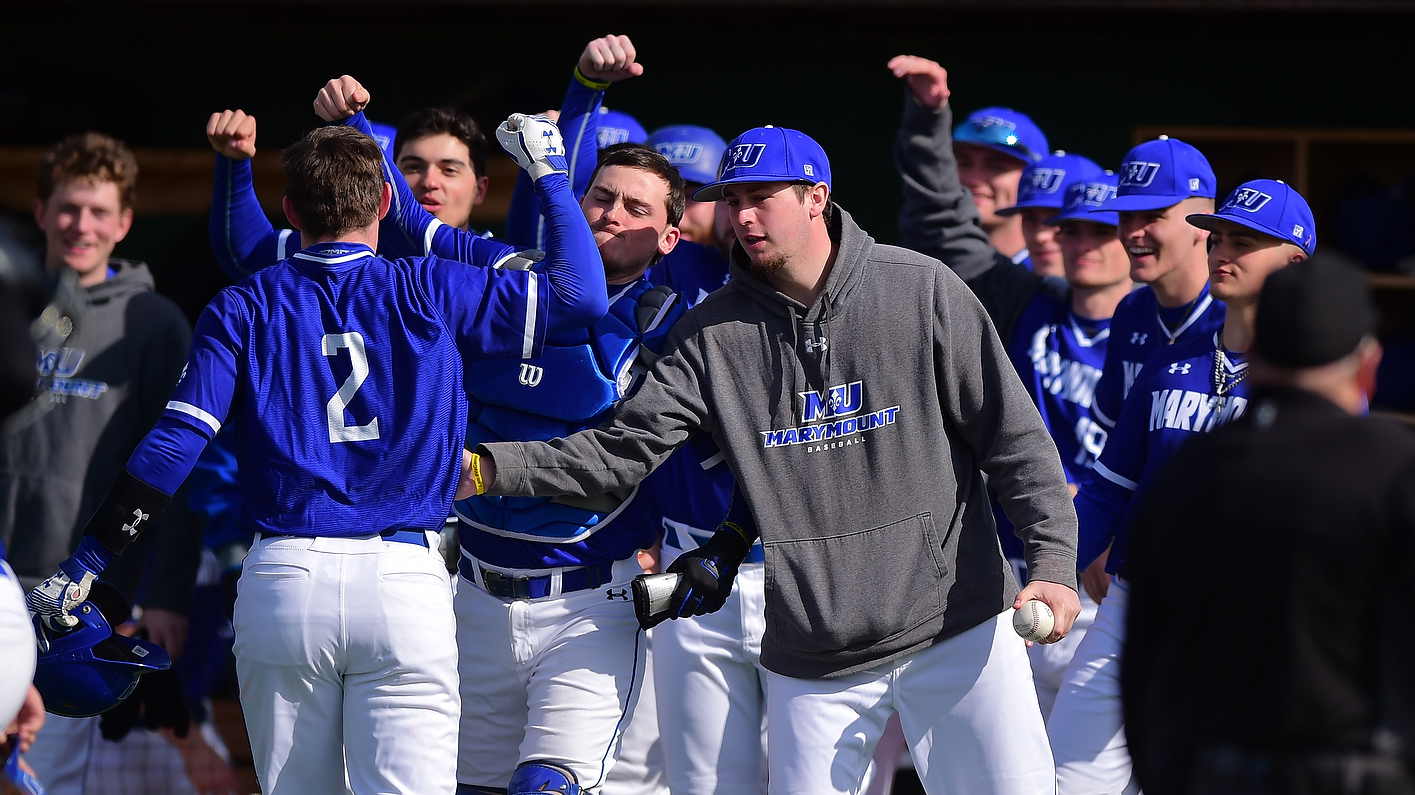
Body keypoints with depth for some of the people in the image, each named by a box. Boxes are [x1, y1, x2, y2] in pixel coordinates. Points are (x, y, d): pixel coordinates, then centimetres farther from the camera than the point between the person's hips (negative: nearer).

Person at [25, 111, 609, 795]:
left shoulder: (243, 310, 6)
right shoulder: (429, 294, 4)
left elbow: (175, 442, -2)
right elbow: (580, 293, 5)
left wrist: (85, 563, 0)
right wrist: (548, 172, 19)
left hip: (281, 583, 1)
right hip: (403, 580, -1)